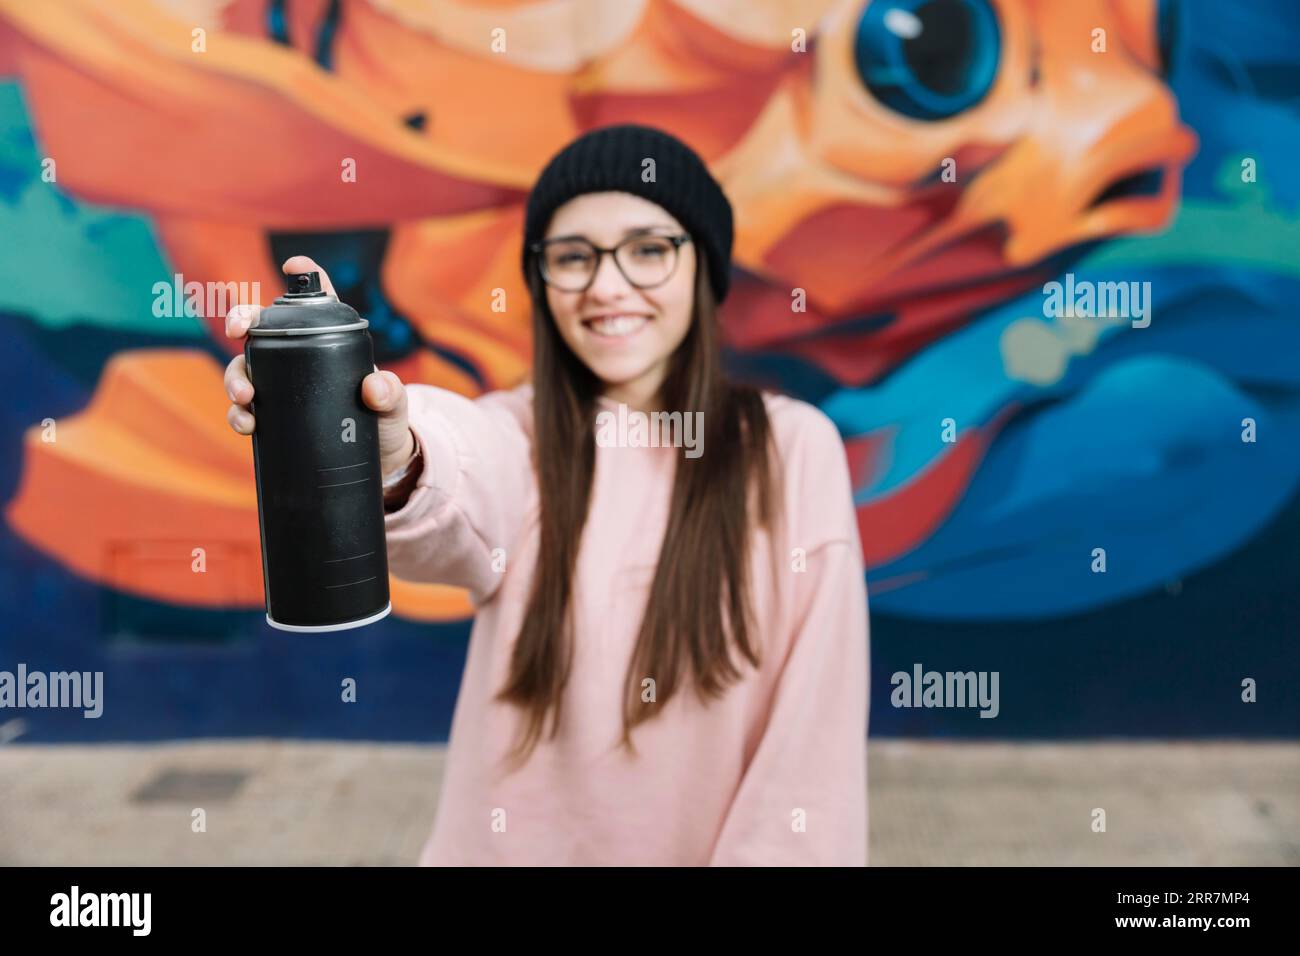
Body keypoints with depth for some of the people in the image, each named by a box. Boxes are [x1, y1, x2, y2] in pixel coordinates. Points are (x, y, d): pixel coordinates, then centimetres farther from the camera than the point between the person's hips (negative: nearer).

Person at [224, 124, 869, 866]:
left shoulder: (795, 448, -11)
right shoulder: (515, 435, -8)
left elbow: (815, 721, -11)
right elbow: (455, 510, -33)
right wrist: (385, 460, -53)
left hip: (713, 845, -1)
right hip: (516, 844, 1)